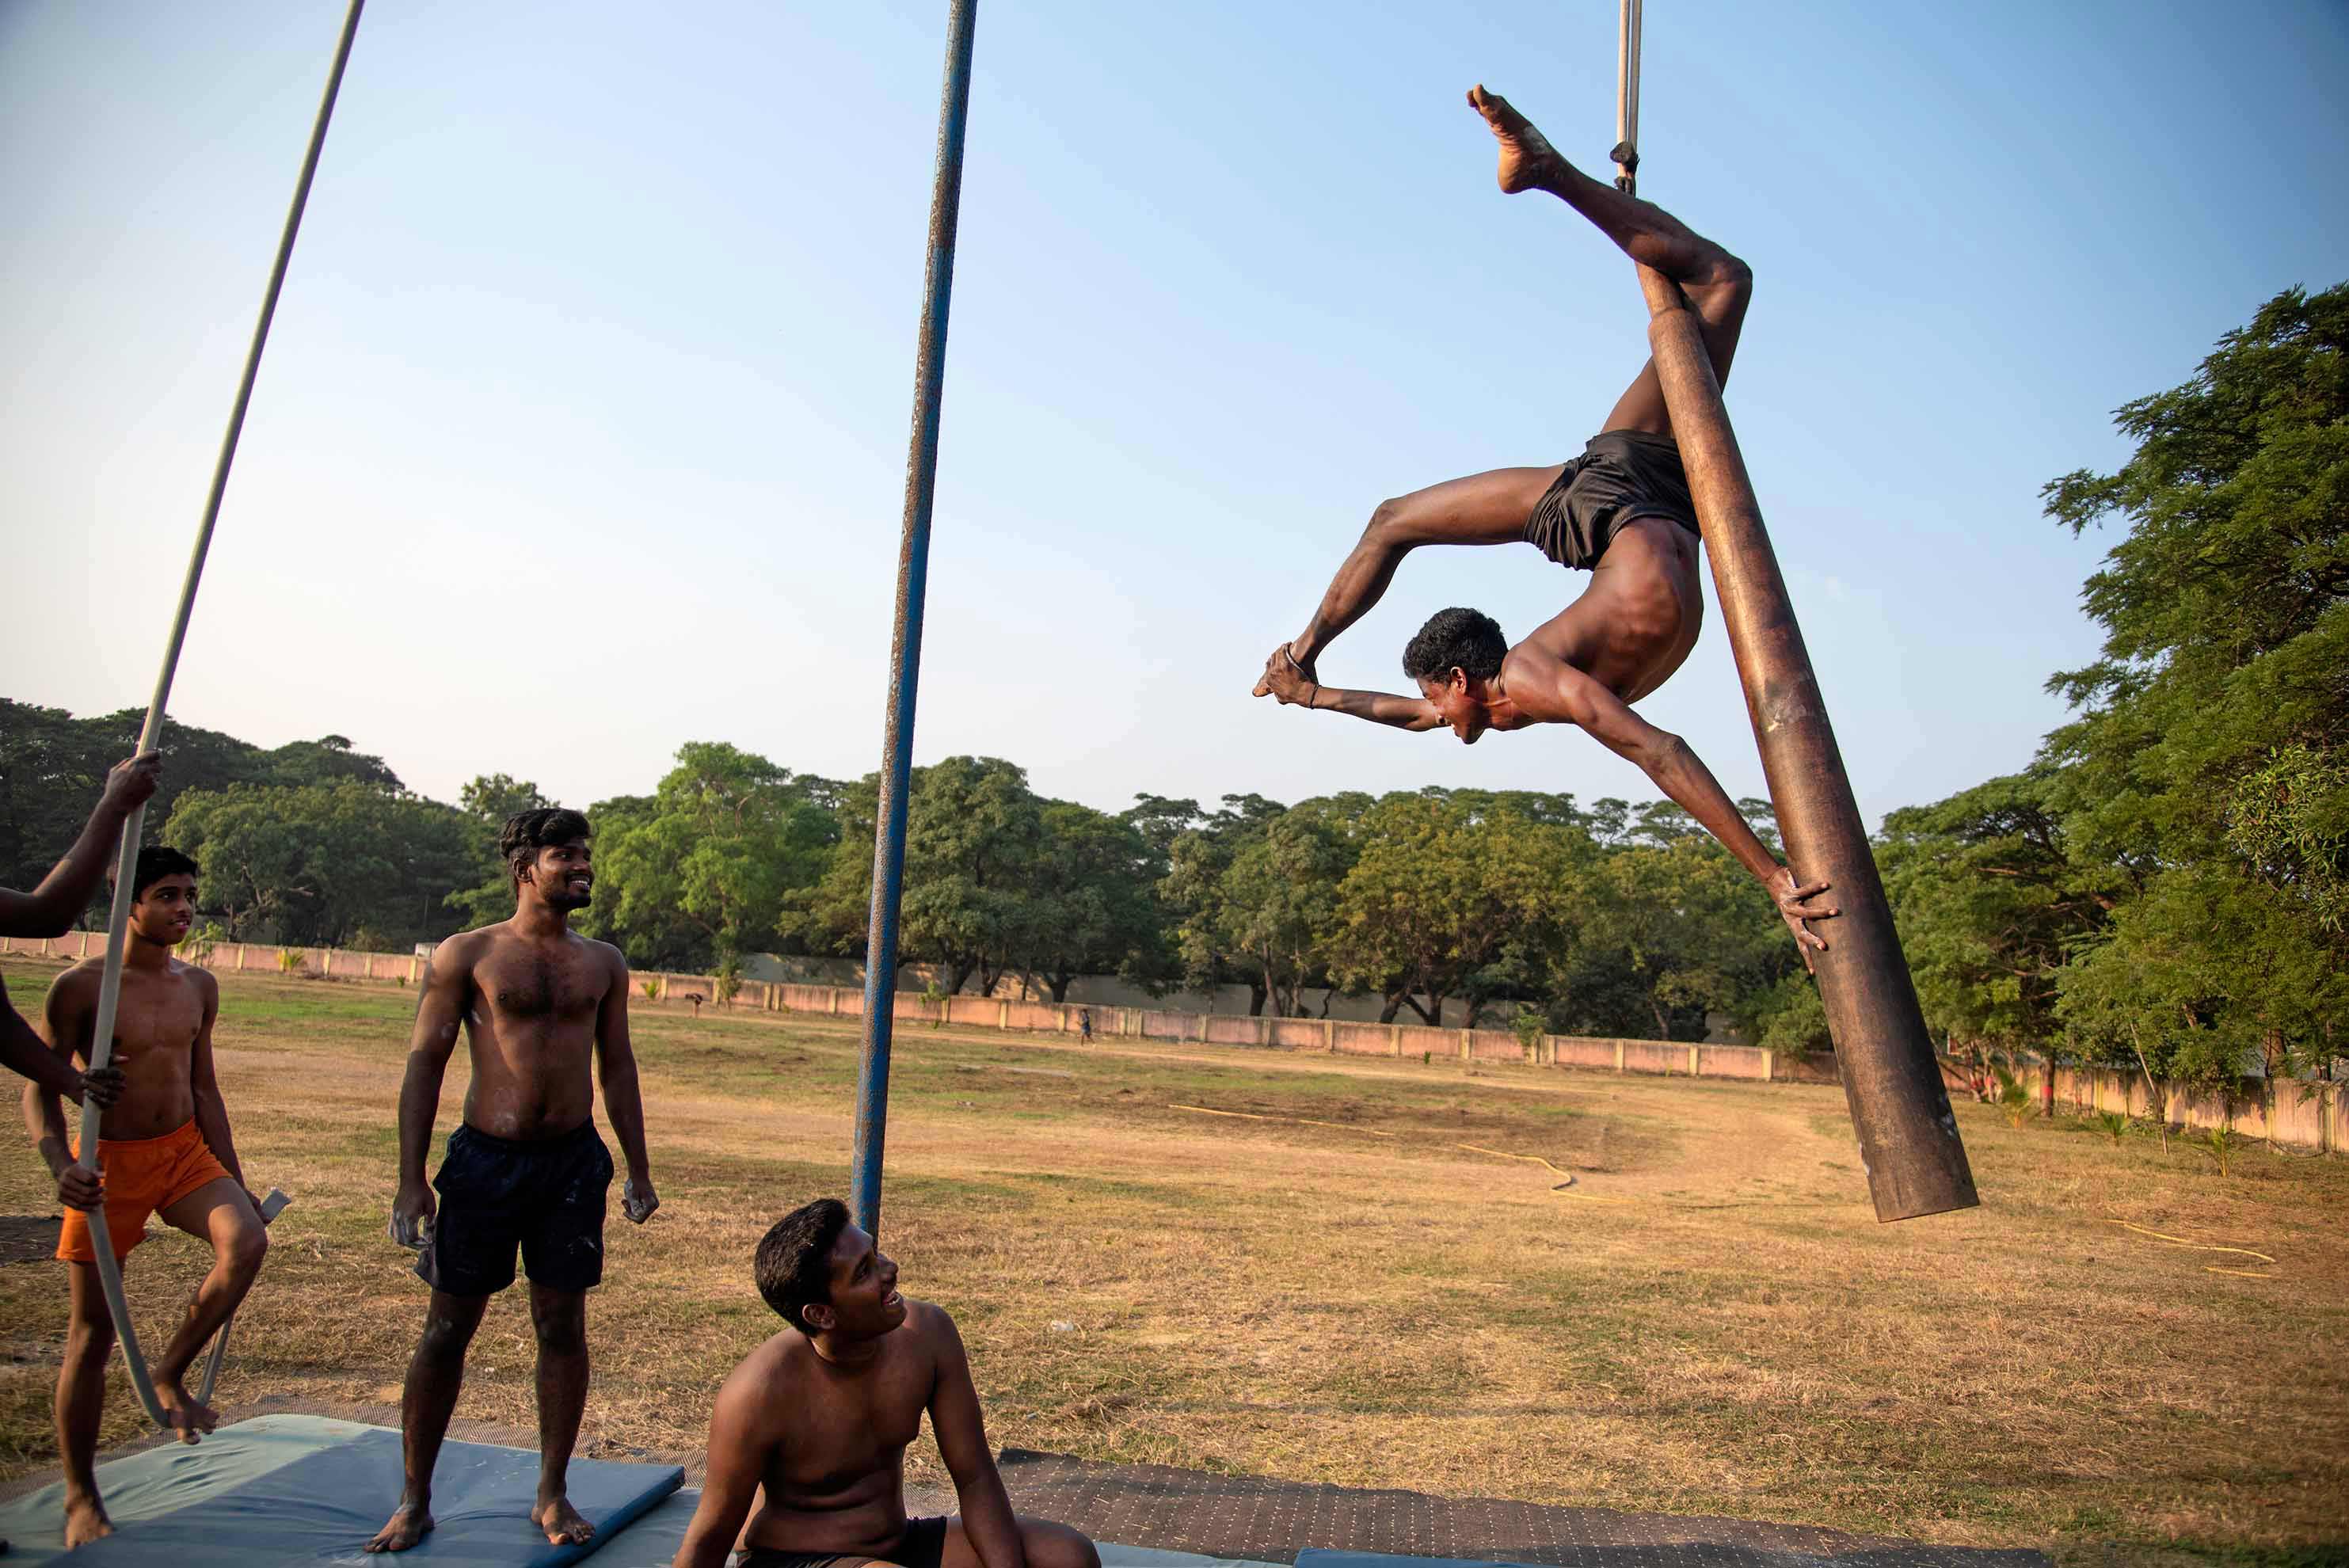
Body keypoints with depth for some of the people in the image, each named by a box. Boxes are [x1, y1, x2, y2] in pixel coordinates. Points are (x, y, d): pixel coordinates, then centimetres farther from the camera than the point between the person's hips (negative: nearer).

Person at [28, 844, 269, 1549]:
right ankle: (81, 1495, 22)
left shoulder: (199, 986, 4)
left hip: (186, 1151, 4)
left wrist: (236, 1184, 13)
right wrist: (60, 1166, -26)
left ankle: (169, 1373, 2)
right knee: (93, 1332, 5)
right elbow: (41, 1091, -7)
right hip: (109, 1163, -3)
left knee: (247, 1241, -24)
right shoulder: (81, 987, -11)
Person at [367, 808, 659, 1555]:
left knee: (563, 1327, 8)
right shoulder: (467, 955, -2)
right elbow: (424, 1064, -2)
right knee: (447, 1329, 8)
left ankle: (552, 1495, 23)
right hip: (486, 1157, -2)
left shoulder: (603, 963, 7)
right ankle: (414, 1501, 26)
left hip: (573, 1160, 2)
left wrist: (638, 1170, 9)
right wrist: (411, 1180, -8)